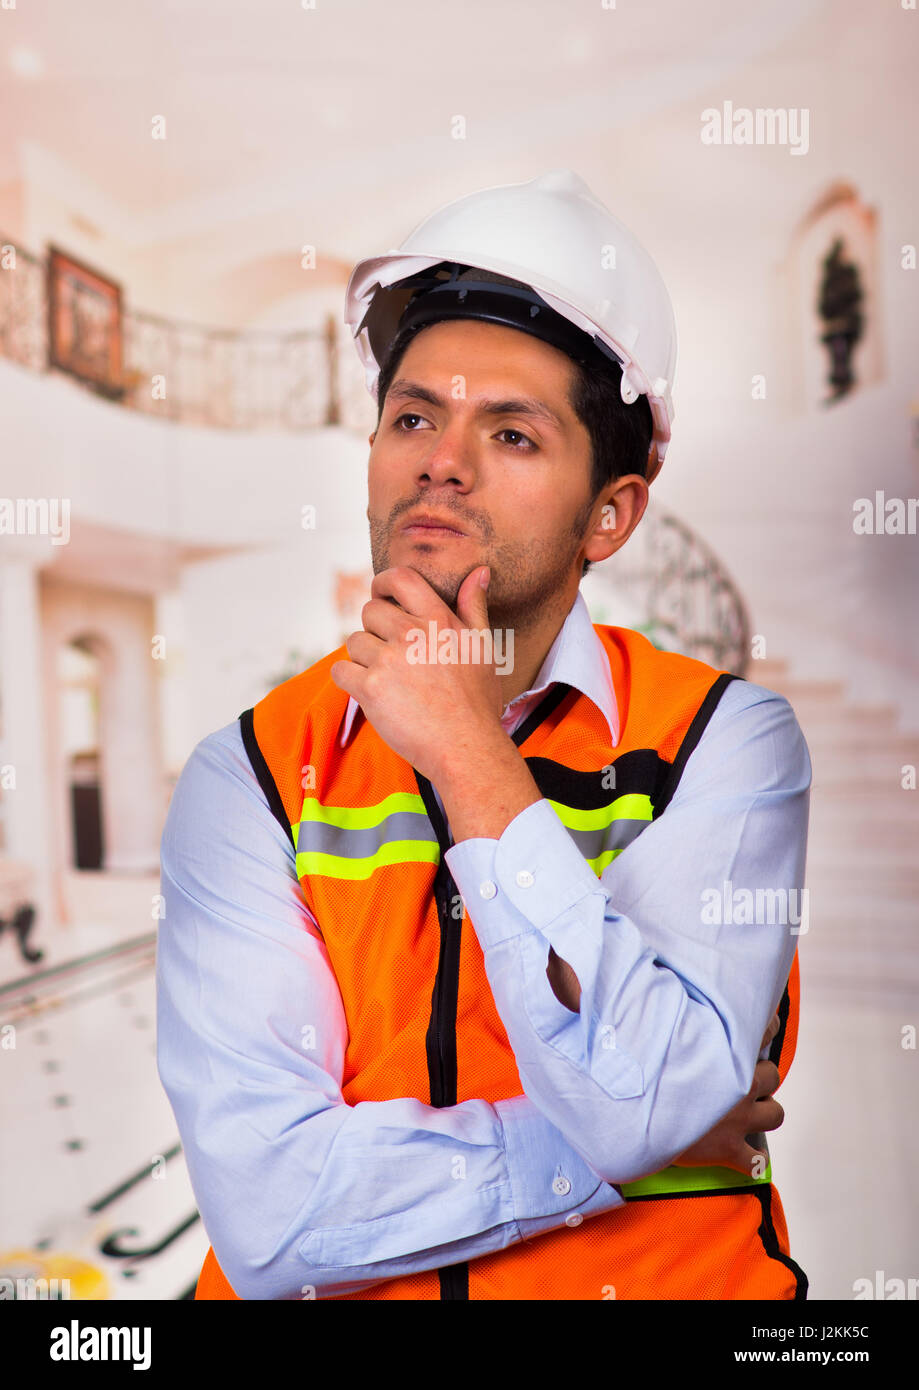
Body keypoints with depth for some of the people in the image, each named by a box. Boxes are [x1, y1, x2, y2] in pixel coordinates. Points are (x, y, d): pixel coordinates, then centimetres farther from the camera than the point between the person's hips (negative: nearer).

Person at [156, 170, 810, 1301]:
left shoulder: (724, 739, -4)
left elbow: (644, 1101, -17)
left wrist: (468, 753, -16)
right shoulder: (247, 777, -4)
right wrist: (629, 1144, -11)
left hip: (670, 1280, 1)